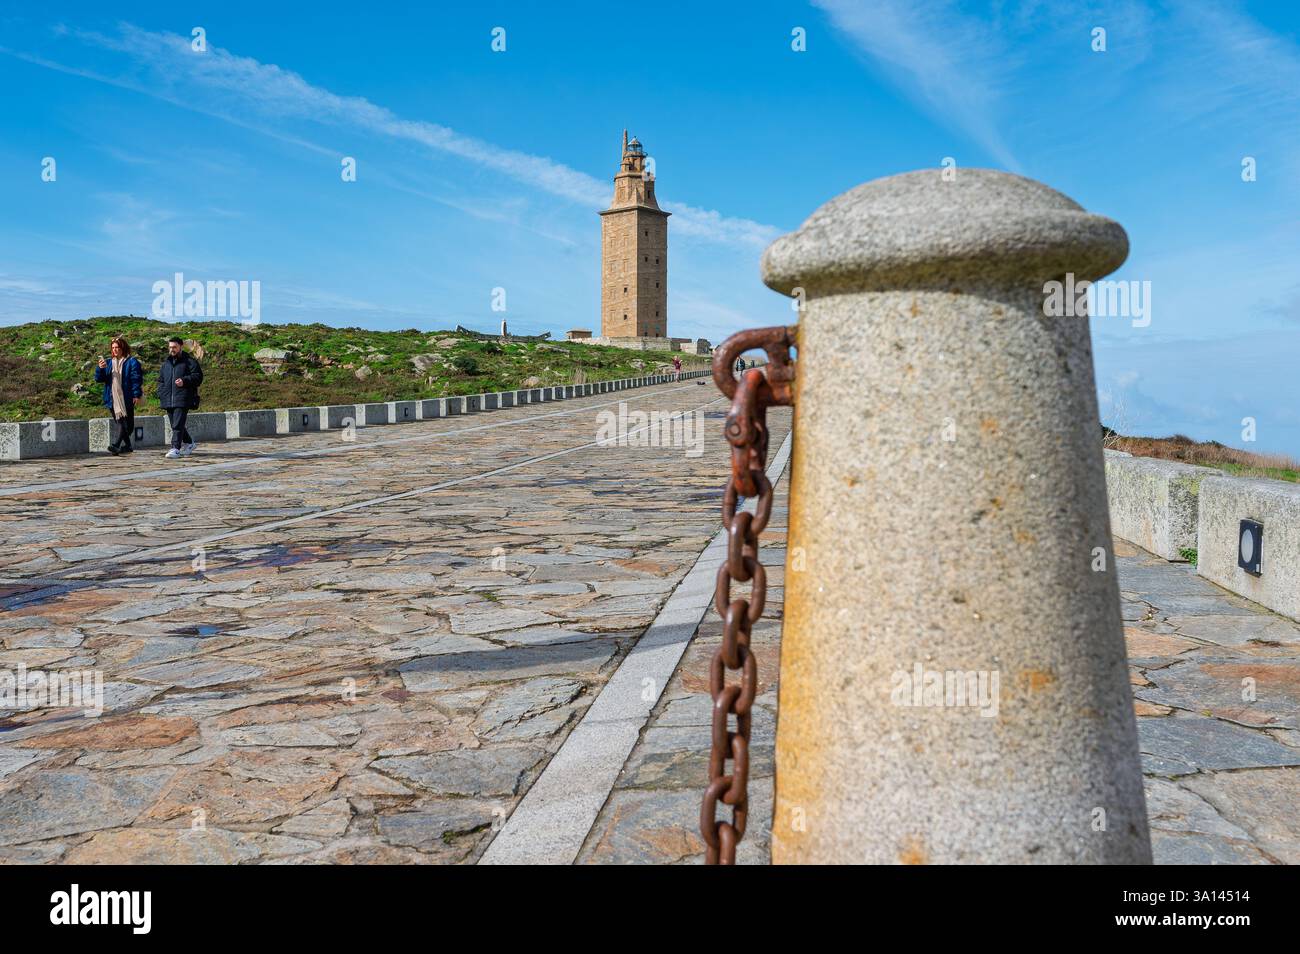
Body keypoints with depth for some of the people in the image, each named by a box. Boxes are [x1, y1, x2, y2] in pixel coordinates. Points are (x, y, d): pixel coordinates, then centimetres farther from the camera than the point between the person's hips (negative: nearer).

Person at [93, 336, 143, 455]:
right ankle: (126, 446, 18)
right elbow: (99, 379, 13)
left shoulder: (132, 362, 0)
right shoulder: (109, 363, 17)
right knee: (118, 422, 9)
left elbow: (137, 379, -7)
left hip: (126, 399, -6)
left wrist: (137, 395, -15)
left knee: (124, 423, -12)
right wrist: (100, 368, -7)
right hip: (113, 400, 6)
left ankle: (115, 445, -20)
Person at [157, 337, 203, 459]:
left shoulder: (189, 361, 0)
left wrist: (185, 381, -19)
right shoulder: (166, 362, 20)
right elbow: (161, 380, 26)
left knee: (178, 425, -14)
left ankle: (176, 448, -15)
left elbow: (198, 376, -5)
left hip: (183, 399, -7)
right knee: (175, 425, 13)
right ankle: (188, 443, 30)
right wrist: (161, 394, 12)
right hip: (168, 399, 7)